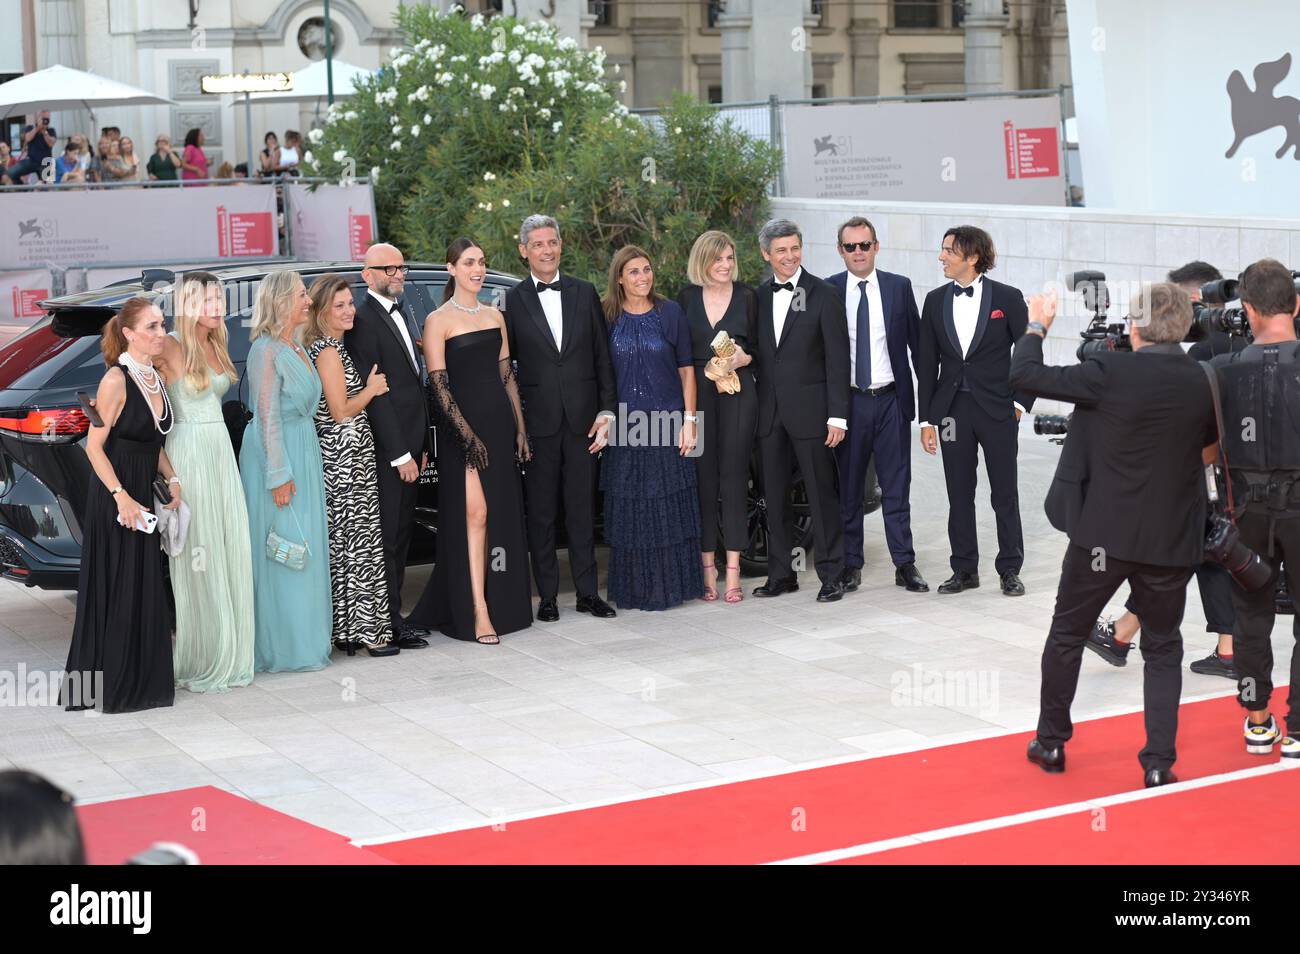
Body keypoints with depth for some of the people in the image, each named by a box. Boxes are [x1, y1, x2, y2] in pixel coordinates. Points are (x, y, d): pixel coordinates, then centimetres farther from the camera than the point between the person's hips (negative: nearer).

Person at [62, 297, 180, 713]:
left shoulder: (156, 378, 10)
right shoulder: (116, 380, -14)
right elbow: (95, 446, -16)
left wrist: (172, 479, 4)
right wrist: (121, 496, -22)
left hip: (142, 492, 8)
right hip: (114, 497, -8)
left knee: (145, 589, 11)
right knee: (115, 591, -3)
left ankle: (140, 680, 20)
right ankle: (108, 685, 6)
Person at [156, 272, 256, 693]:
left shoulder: (216, 347, 13)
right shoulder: (172, 347, -9)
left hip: (221, 452, 7)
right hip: (189, 451, -7)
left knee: (231, 552, 8)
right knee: (199, 559, -4)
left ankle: (228, 655, 16)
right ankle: (199, 663, 5)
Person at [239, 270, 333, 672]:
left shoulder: (297, 349, 14)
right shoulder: (266, 350, -13)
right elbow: (268, 416, -17)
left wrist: (304, 467, 14)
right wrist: (279, 474, -19)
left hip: (303, 454, 9)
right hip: (276, 457, -9)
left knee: (303, 550, 12)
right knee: (279, 554, -5)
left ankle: (303, 639, 19)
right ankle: (280, 649, 0)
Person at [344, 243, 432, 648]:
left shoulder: (402, 311, 16)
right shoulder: (364, 320, -13)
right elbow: (374, 394, -17)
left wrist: (421, 444, 16)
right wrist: (400, 454, -18)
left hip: (409, 444, 9)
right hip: (386, 448, -9)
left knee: (400, 535, 13)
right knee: (387, 536, -3)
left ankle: (392, 615, 20)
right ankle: (389, 623, 3)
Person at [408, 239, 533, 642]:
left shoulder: (495, 316, 13)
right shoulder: (438, 320, -5)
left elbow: (507, 375, 15)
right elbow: (438, 385, -10)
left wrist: (520, 428, 9)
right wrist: (467, 435, -16)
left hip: (499, 423, 6)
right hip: (462, 427, -6)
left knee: (503, 515, 7)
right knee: (475, 513, -11)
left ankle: (501, 601, 17)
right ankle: (478, 612, -10)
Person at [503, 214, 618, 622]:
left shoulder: (585, 293, 7)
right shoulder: (513, 300, 0)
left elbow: (602, 356, 8)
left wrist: (606, 411, 0)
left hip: (582, 418, 2)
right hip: (538, 420, -2)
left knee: (582, 509, 7)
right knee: (541, 512, 5)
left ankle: (588, 592, 14)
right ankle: (547, 596, 11)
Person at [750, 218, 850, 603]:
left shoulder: (824, 295, -5)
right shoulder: (759, 296, 9)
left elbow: (837, 360, -7)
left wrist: (838, 415, -12)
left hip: (810, 411, -5)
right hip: (770, 412, 5)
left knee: (822, 495, 0)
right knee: (774, 497, 10)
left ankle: (831, 575, 7)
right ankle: (781, 574, 19)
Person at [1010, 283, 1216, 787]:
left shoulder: (1109, 372, -16)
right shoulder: (1204, 381, -4)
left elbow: (1024, 375, -9)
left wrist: (1036, 325, 7)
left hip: (1105, 533, -2)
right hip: (1172, 538, 3)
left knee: (1067, 634, 16)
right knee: (1162, 647, 16)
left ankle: (1051, 742, 26)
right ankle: (1159, 761, 10)